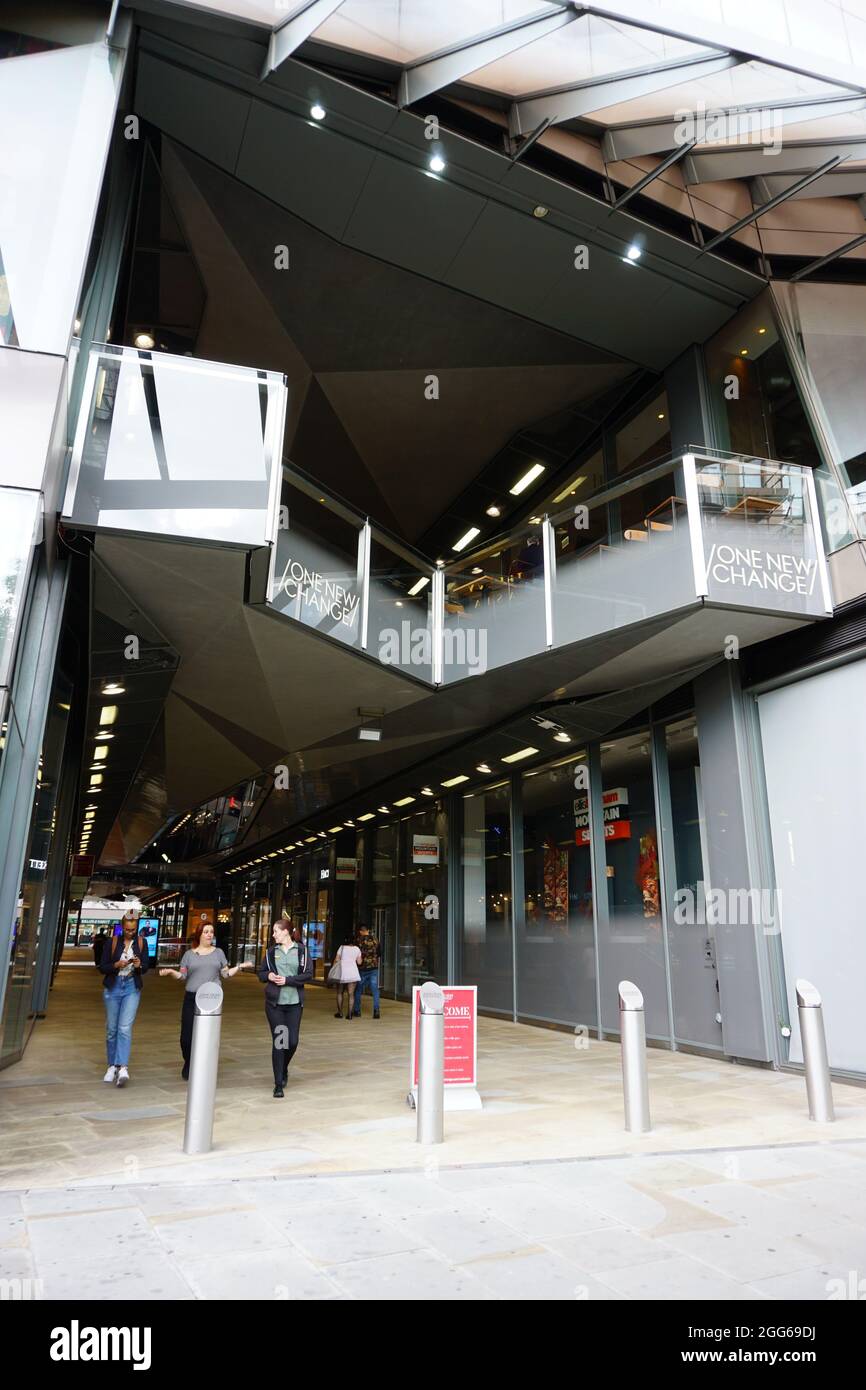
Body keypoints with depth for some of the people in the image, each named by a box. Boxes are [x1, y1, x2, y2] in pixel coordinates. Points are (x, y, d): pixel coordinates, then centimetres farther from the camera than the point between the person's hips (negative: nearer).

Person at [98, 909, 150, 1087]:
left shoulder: (141, 942, 2)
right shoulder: (112, 942, -2)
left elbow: (146, 966, 8)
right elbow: (102, 967, -1)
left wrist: (139, 965, -15)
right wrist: (116, 965, -20)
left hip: (132, 988, -1)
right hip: (113, 987, 1)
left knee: (125, 1028, -13)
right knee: (111, 1029, 7)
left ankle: (123, 1068, -19)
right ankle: (112, 1066, 21)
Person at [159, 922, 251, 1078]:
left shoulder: (218, 952, 10)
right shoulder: (189, 954, 9)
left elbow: (226, 974, 11)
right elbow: (182, 975, 6)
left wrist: (240, 967, -2)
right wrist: (170, 971, -10)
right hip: (192, 998, 0)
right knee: (187, 1035, -1)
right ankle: (188, 1065, 23)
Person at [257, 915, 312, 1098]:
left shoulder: (301, 949, -1)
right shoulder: (271, 951, 5)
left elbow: (308, 974, -6)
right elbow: (261, 973, 11)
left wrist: (288, 980, -15)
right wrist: (269, 975, -11)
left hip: (294, 1002, -1)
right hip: (274, 1002, 1)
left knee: (292, 1041, 3)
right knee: (278, 1041, -1)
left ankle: (284, 1069, 35)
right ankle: (278, 1085, 9)